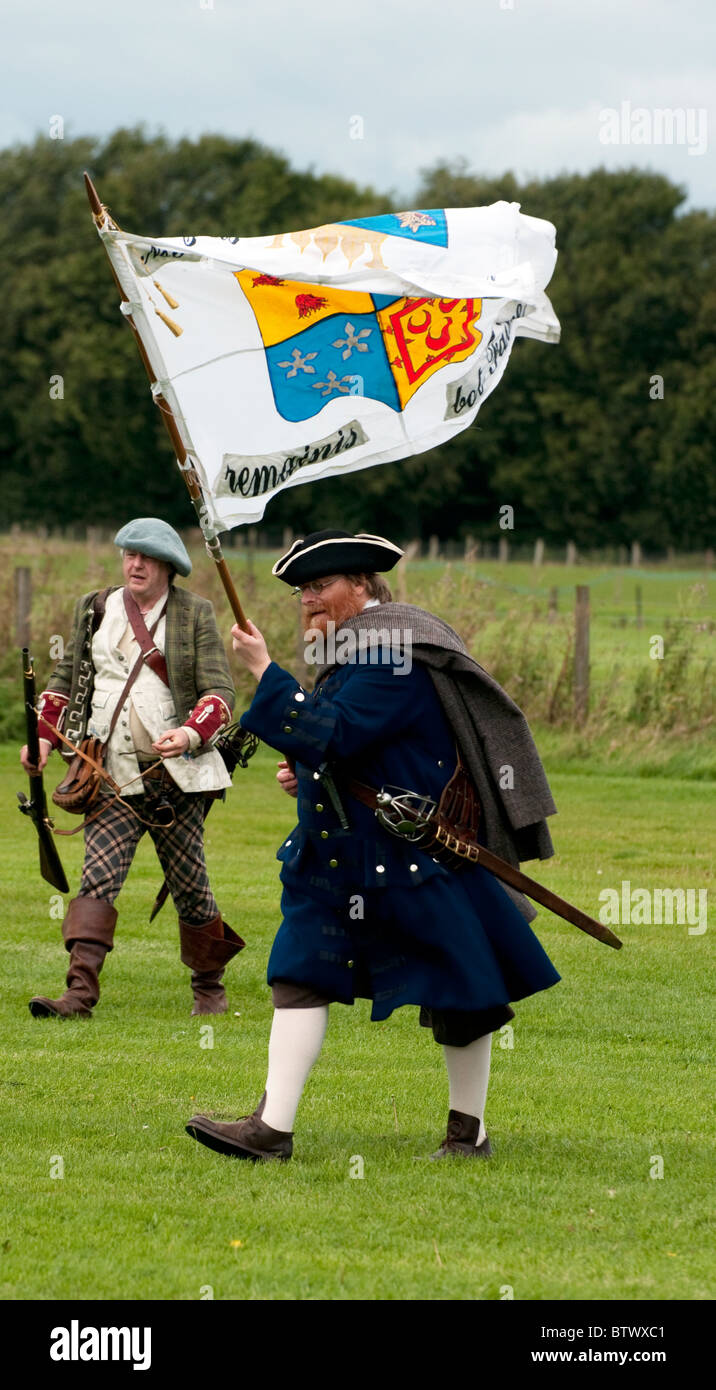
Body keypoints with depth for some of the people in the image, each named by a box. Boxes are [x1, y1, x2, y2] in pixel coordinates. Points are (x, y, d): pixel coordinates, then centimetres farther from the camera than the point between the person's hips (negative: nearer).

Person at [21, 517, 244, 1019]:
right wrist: (44, 736, 5)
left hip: (176, 776, -2)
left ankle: (210, 986, 26)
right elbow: (65, 679, 19)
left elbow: (220, 690, -5)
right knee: (98, 877, -14)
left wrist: (192, 734, -23)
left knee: (189, 885, 7)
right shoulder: (94, 610, 11)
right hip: (112, 779, 2)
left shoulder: (195, 614, 1)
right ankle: (81, 992, -21)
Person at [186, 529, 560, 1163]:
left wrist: (264, 671, -24)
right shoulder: (352, 655, 12)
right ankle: (272, 1128, -5)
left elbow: (333, 734, -29)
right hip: (340, 858, 10)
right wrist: (306, 771, 8)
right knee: (300, 974, -1)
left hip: (420, 856, -10)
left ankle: (469, 1130, 17)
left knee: (455, 993, 4)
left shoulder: (395, 658, -19)